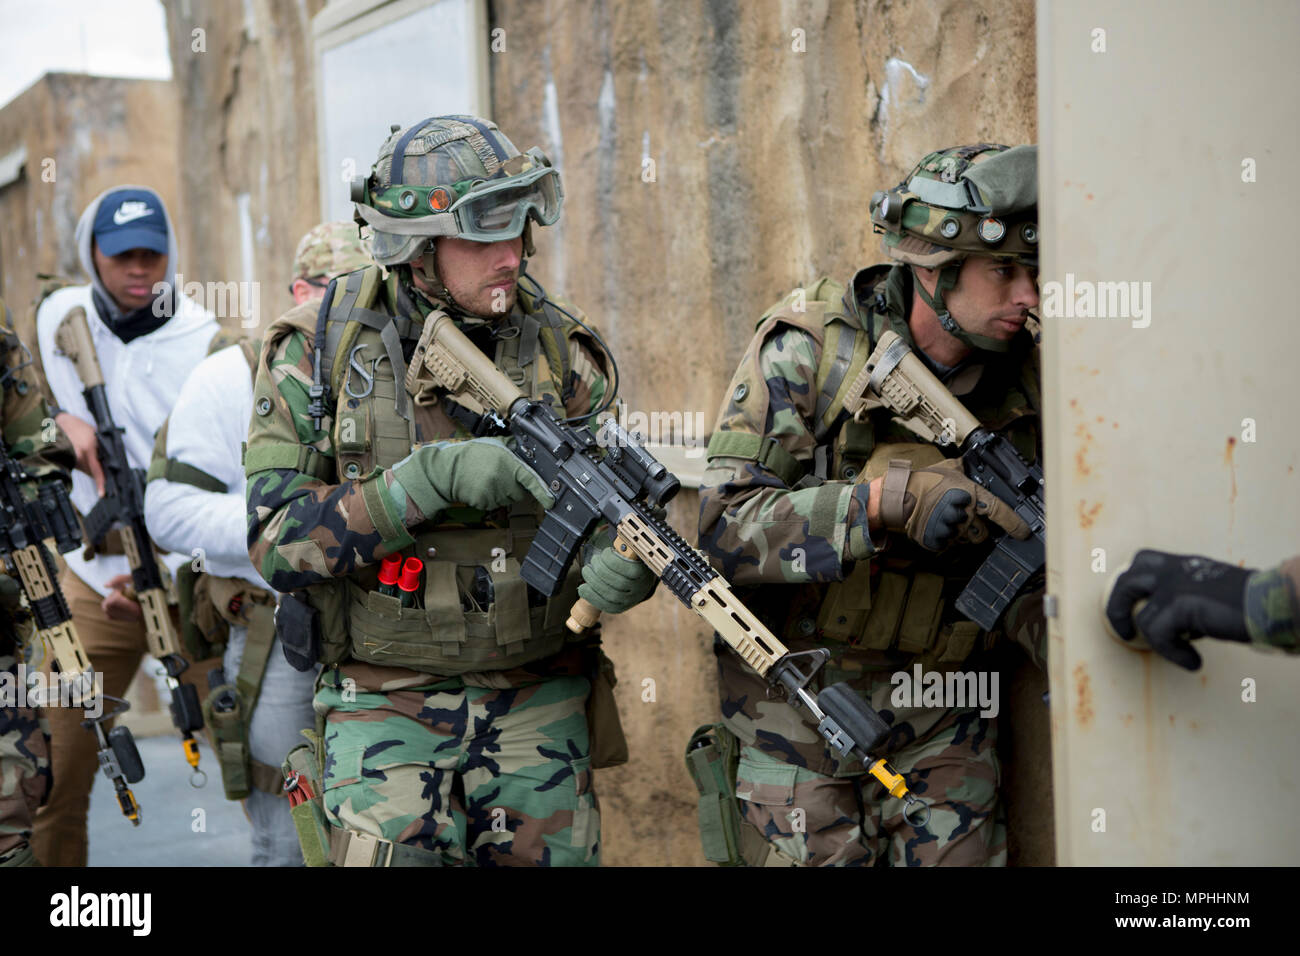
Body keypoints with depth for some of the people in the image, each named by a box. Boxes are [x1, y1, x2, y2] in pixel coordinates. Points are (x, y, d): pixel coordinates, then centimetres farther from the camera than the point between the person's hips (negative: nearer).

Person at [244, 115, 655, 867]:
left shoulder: (557, 346, -2)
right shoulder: (319, 351, -7)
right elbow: (278, 542, -13)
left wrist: (630, 563, -24)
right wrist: (432, 479, -25)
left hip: (537, 701, 2)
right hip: (384, 708, -2)